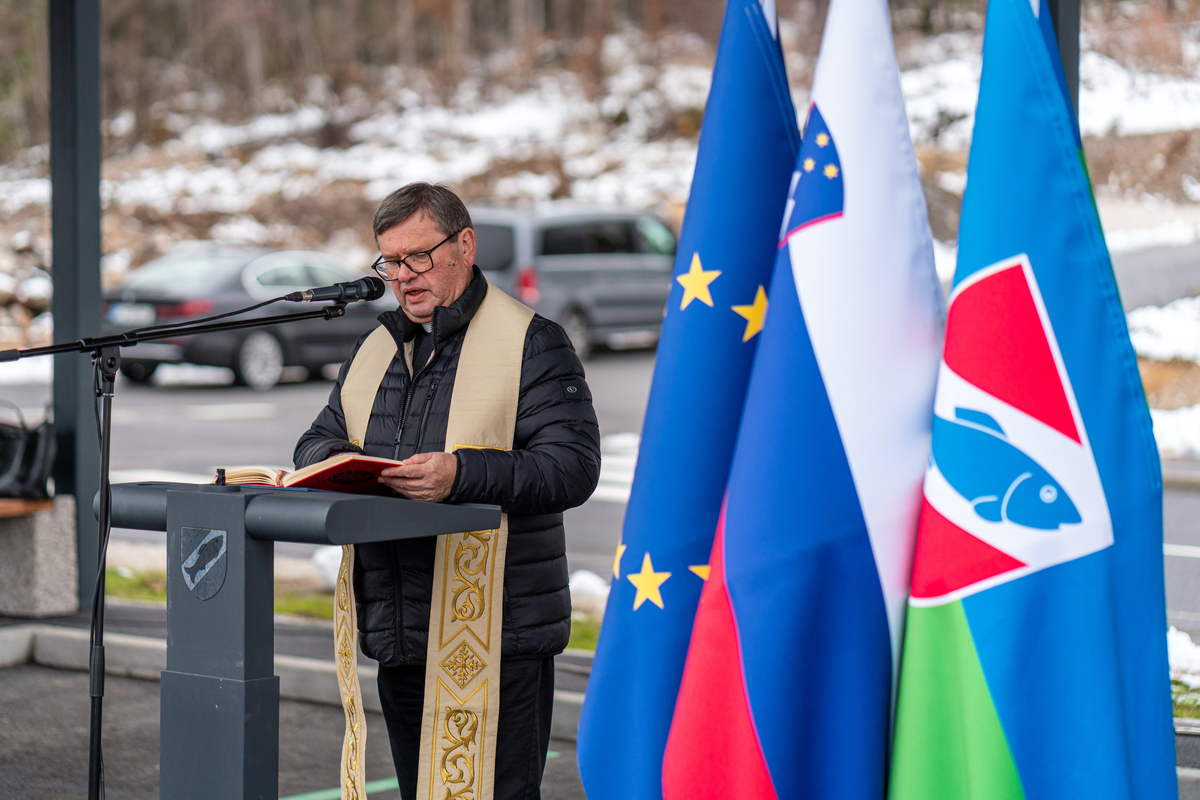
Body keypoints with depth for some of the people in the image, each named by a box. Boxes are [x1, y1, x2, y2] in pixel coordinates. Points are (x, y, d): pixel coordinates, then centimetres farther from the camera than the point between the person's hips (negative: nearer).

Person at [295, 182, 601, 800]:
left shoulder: (533, 344, -5)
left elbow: (573, 466, -15)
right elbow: (320, 438, 23)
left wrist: (463, 475, -28)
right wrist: (333, 463, -3)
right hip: (399, 634, 7)